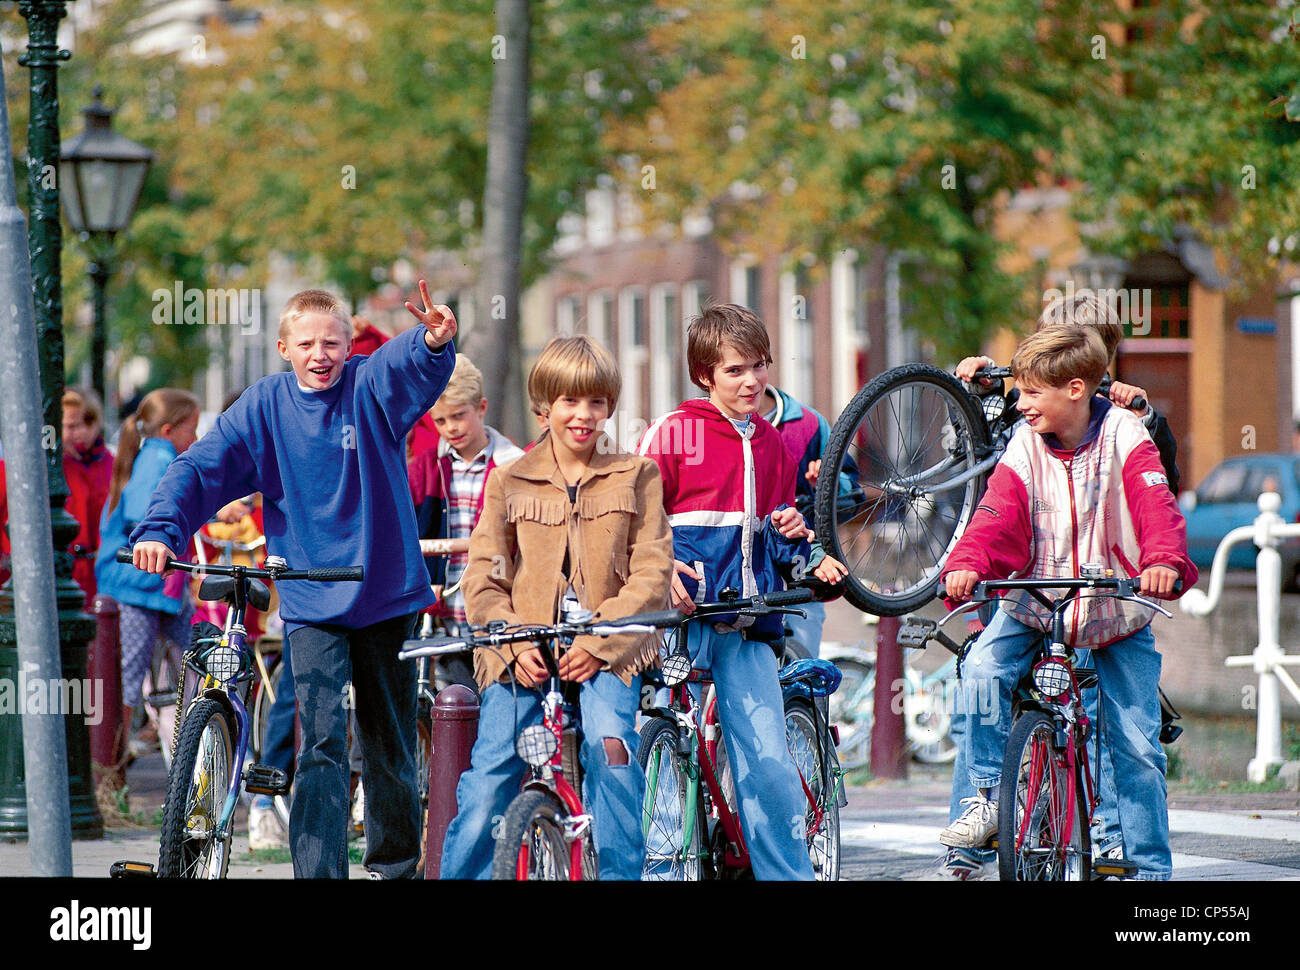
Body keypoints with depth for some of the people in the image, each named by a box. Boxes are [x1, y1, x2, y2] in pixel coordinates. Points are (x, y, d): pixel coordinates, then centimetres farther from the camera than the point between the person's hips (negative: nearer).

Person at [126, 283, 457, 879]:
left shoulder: (370, 389, -6)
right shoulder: (265, 406, 0)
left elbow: (411, 365, -27)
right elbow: (201, 468, -4)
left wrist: (435, 341, -52)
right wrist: (160, 529, -22)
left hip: (386, 593, 0)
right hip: (311, 604, 0)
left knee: (389, 741, 12)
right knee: (321, 740, -14)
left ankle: (394, 862, 33)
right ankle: (318, 873, -14)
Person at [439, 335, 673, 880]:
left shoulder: (635, 476, 7)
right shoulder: (509, 481, 10)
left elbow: (651, 571, 0)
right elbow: (482, 577, 6)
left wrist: (599, 641, -13)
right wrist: (513, 645, -11)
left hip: (606, 651, -1)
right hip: (522, 656, 1)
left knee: (610, 746, -29)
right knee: (487, 785, -8)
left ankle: (620, 871, -16)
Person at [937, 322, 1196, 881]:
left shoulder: (1123, 436, -9)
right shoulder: (1024, 447, -4)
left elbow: (1154, 506, -21)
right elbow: (997, 517, -13)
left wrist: (1164, 561, -41)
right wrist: (966, 566, -34)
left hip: (1118, 609, -2)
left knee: (1137, 746, -4)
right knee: (983, 667, -26)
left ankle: (1151, 868, 8)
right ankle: (987, 797, -13)